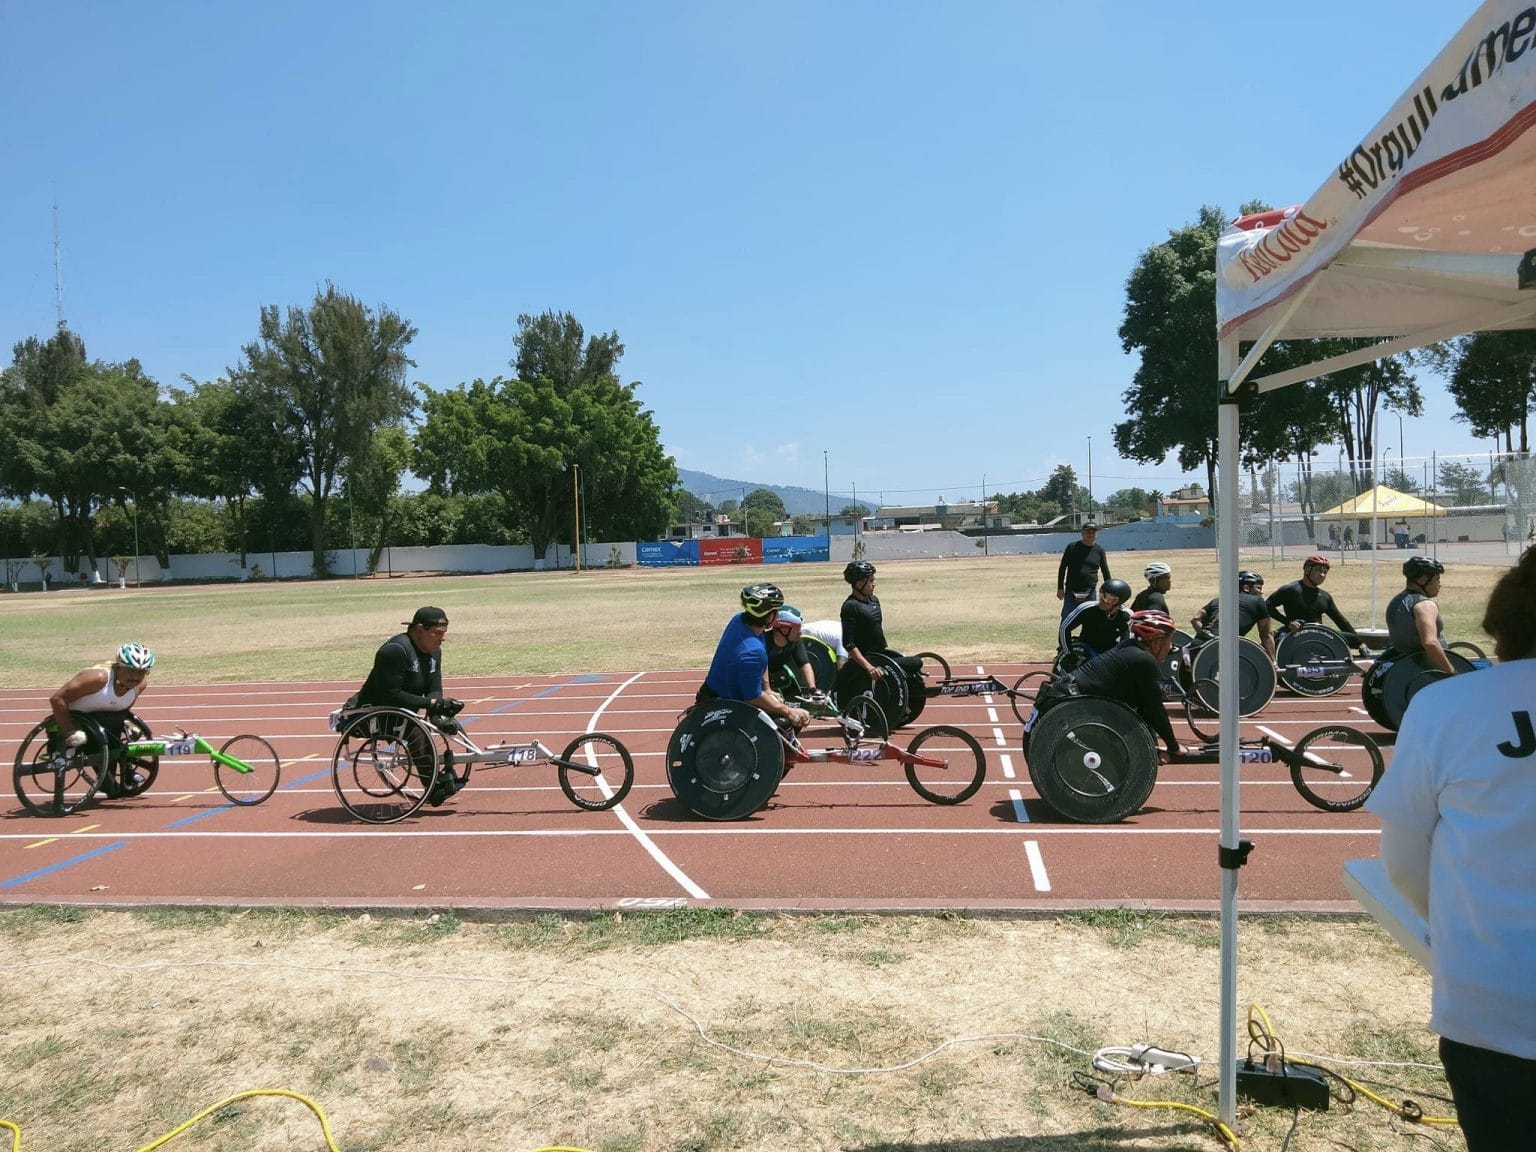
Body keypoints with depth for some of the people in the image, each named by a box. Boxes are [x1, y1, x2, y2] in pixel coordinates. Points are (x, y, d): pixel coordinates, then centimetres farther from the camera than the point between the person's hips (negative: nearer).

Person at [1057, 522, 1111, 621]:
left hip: (1090, 593, 2)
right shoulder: (1072, 547, -1)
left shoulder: (1099, 551, 4)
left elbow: (1106, 572, 11)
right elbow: (1062, 568, 3)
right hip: (1071, 592, -1)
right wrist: (1060, 588, -1)